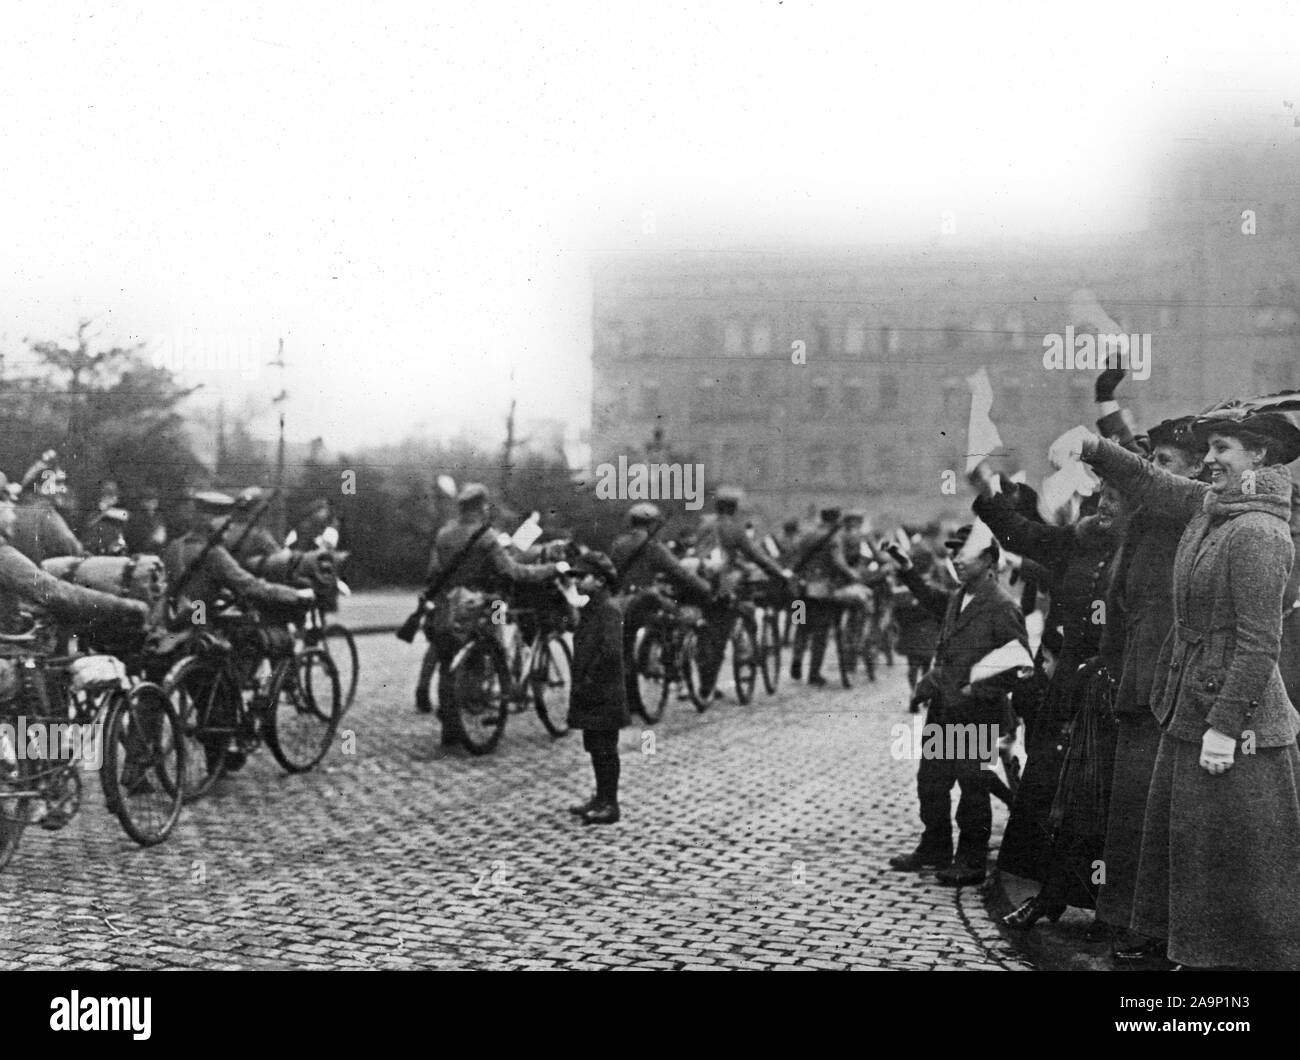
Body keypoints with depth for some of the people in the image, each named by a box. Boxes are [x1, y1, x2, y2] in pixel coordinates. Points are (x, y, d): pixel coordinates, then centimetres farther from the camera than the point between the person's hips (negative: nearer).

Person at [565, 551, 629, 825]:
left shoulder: (609, 612, -15)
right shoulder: (589, 610, 14)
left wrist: (590, 680, -18)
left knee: (605, 750, -3)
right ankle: (601, 798, 25)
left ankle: (610, 805, 4)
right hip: (589, 695, 9)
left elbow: (611, 652, -24)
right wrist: (579, 683, 13)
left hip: (604, 695, -9)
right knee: (595, 748, 15)